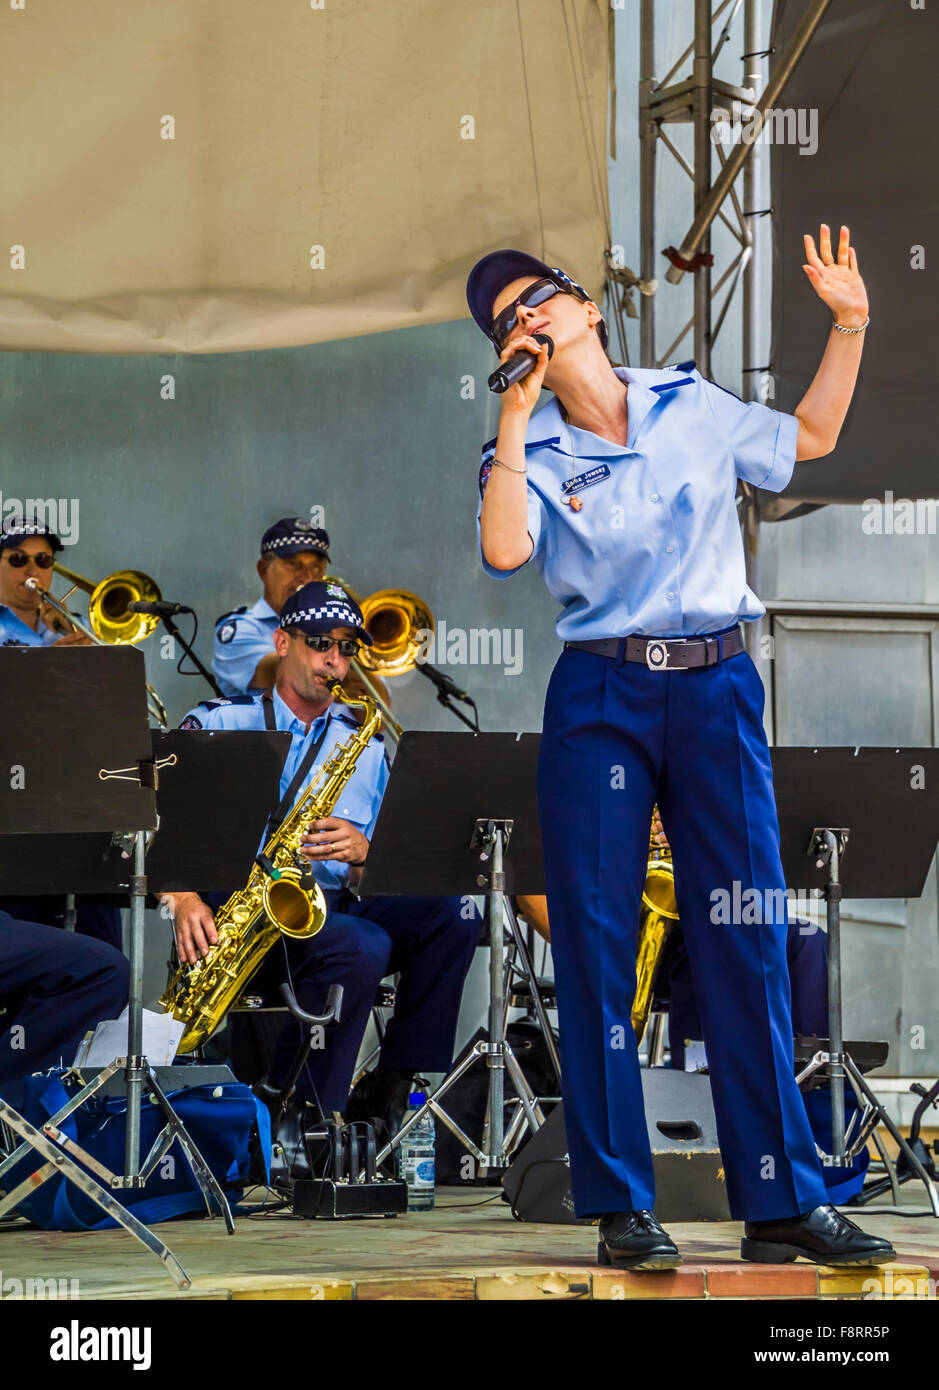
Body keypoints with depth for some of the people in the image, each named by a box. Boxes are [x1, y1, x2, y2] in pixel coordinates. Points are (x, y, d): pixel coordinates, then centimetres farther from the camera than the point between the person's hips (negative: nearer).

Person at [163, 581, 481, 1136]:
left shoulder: (365, 746, 17)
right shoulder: (218, 724, 6)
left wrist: (363, 854, -13)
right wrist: (183, 897, -21)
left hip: (335, 907, 5)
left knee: (454, 915, -21)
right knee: (363, 945, -34)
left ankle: (392, 1093, -18)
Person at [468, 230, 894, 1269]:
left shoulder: (694, 407, 10)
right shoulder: (530, 452, 2)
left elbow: (810, 437, 24)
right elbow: (503, 550, -19)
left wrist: (848, 324, 13)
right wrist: (514, 413, -16)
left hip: (717, 688, 1)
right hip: (599, 699, -1)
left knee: (747, 943, 0)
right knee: (597, 947, -3)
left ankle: (782, 1201, 4)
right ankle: (621, 1209, 4)